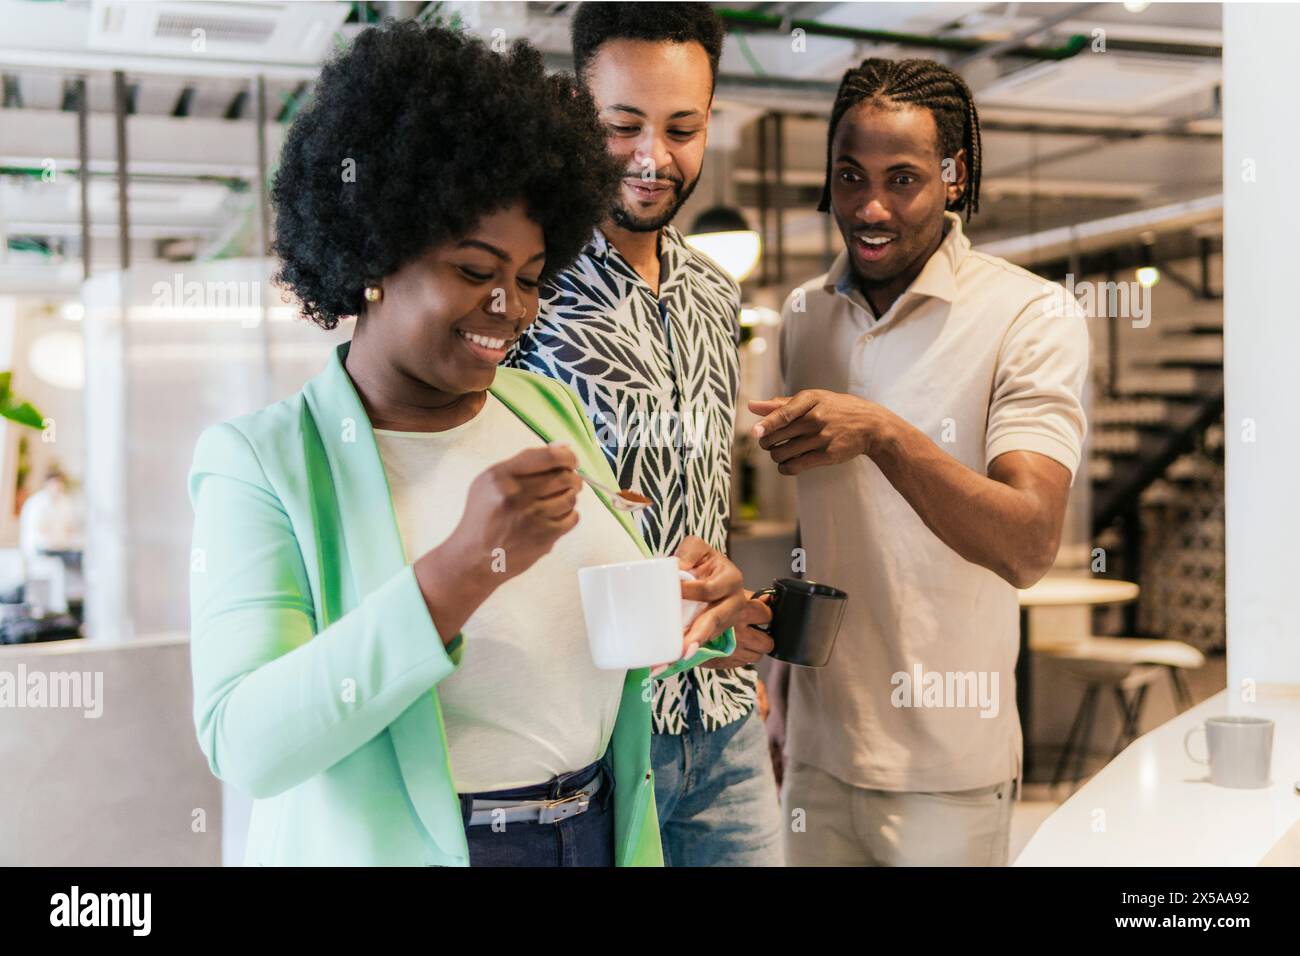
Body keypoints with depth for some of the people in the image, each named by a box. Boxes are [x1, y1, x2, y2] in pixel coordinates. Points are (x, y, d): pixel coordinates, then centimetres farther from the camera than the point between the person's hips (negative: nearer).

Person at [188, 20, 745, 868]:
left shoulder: (552, 408, 2)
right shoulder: (263, 461, -13)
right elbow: (244, 744, -23)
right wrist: (463, 568, -31)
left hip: (601, 831, 5)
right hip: (396, 847, -5)